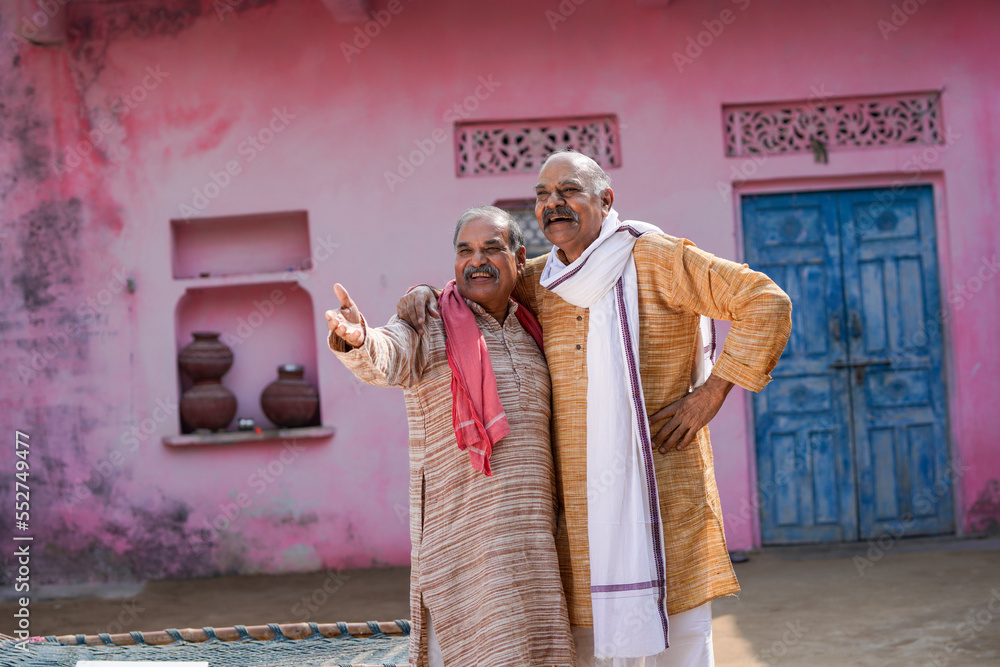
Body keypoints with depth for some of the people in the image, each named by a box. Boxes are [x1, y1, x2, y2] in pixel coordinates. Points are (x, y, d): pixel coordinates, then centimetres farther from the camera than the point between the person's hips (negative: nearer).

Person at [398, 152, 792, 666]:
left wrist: (710, 394, -9)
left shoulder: (656, 258, -3)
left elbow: (767, 303, -5)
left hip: (662, 485, -4)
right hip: (578, 502, 4)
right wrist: (423, 292, 5)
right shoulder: (537, 283, 12)